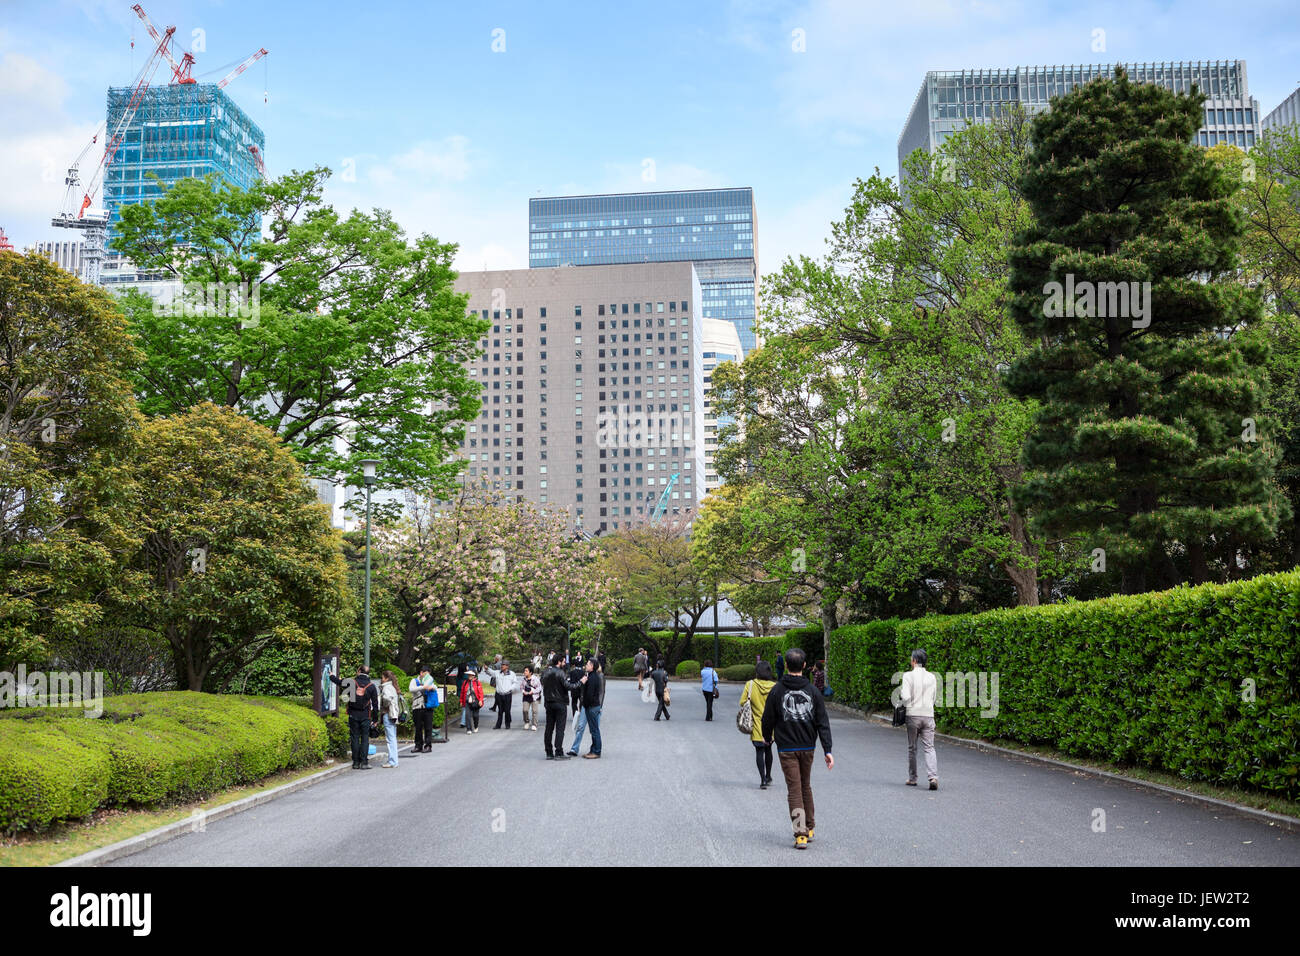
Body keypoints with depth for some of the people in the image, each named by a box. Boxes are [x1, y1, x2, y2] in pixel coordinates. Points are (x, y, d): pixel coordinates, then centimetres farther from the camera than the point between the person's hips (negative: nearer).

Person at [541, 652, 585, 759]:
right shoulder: (560, 673, -15)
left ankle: (549, 752, 12)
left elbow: (543, 685, 14)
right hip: (560, 703, -7)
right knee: (560, 728, -3)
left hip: (548, 703, 7)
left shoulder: (546, 673, 8)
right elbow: (568, 686, -20)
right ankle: (559, 753, -4)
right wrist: (580, 682, -9)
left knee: (549, 727, 10)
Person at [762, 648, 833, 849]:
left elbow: (768, 719, -2)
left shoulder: (777, 691, -9)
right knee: (806, 786, 20)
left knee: (794, 789, -2)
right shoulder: (812, 691, -2)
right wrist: (827, 750, -6)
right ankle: (810, 828, 30)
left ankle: (801, 834, -11)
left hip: (786, 748, -3)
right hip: (808, 747, 3)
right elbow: (823, 723, -6)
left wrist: (768, 738, 18)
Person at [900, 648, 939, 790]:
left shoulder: (908, 676, -8)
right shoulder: (932, 677, 6)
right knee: (929, 748, 1)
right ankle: (933, 777, -16)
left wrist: (900, 694, 5)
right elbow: (933, 698, 14)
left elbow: (906, 697, -16)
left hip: (913, 715, -3)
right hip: (928, 715, 3)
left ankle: (912, 778, 17)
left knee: (912, 748, 10)